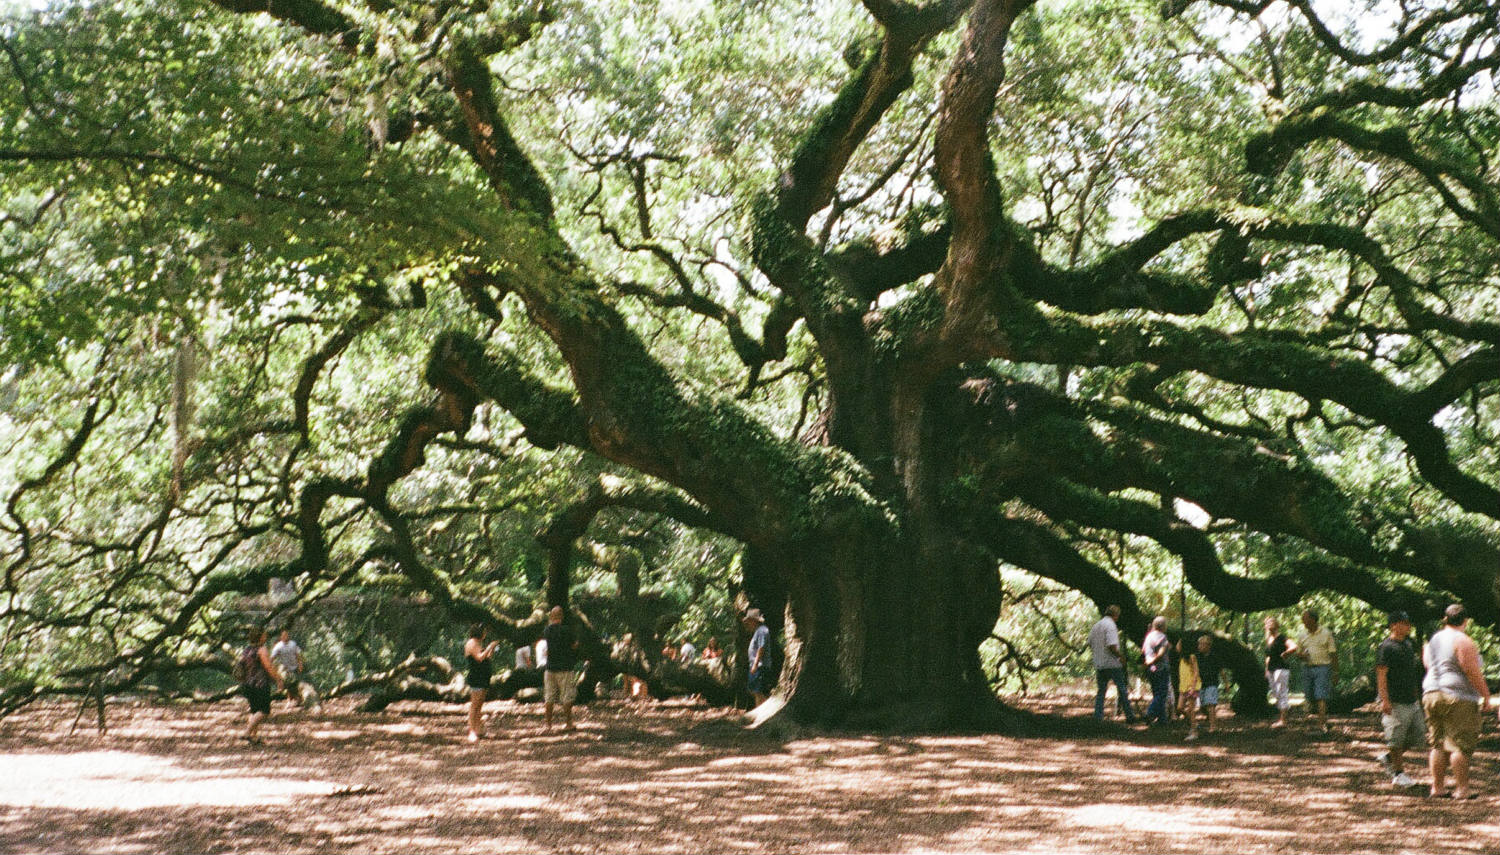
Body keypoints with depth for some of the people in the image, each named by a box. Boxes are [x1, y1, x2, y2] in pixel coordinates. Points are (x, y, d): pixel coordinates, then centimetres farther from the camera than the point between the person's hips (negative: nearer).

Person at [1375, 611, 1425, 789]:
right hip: (1395, 702, -8)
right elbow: (1381, 675, -16)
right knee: (1396, 739, -2)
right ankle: (1398, 773, 10)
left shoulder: (1408, 645, 15)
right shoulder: (1386, 647, -10)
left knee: (1419, 738, 8)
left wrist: (1417, 697, 24)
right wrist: (1384, 700, -22)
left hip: (1411, 701, 8)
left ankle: (1388, 757, 23)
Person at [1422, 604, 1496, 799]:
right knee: (1461, 745, -4)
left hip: (1431, 695, 7)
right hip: (1458, 698, -7)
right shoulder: (1463, 641, -11)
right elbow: (1473, 673, -14)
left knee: (1438, 744, 10)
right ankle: (1462, 789, -4)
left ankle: (1437, 787, 11)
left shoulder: (1432, 640, 13)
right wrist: (1486, 696, -6)